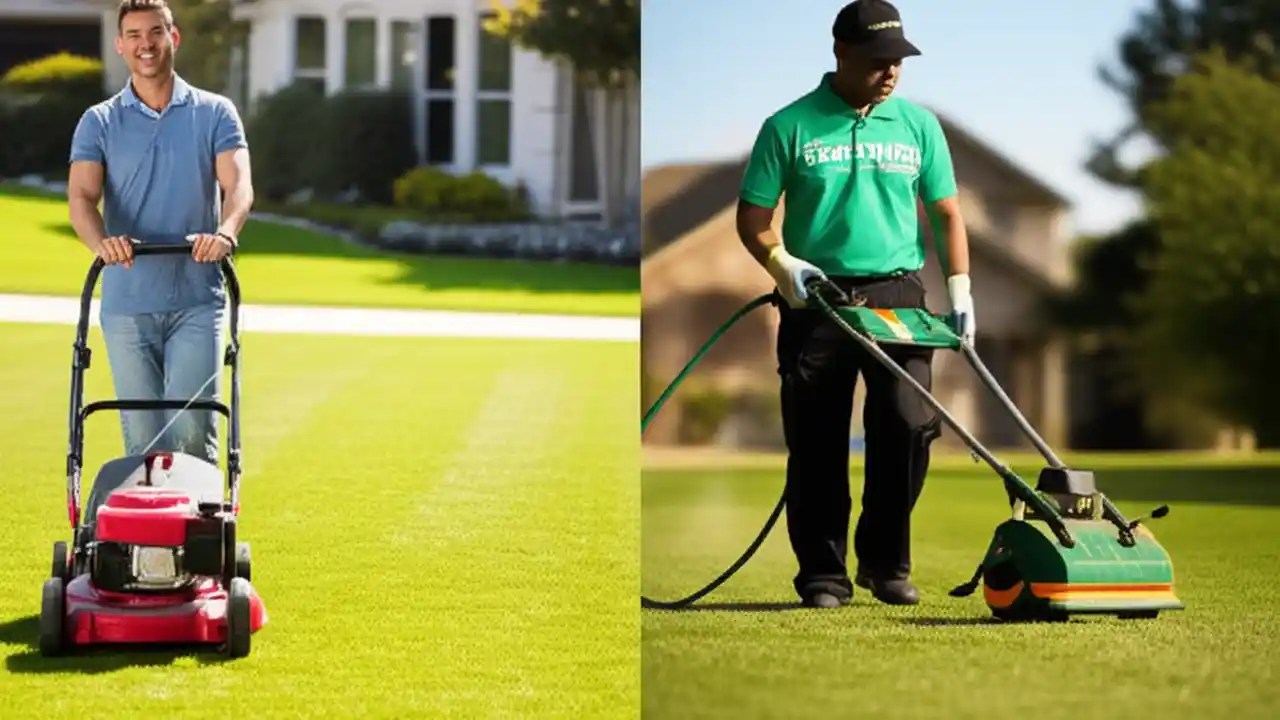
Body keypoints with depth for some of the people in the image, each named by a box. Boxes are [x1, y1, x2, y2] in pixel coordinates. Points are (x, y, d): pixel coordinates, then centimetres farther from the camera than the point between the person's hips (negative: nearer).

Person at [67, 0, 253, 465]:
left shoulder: (215, 113, 5)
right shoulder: (98, 122, 6)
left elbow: (238, 185, -9)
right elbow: (82, 196, -8)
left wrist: (226, 233, -32)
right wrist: (100, 242, -31)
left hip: (197, 301, -1)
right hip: (126, 304, 1)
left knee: (192, 428, -10)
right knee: (143, 436, 2)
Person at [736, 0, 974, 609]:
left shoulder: (918, 125, 8)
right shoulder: (790, 127, 0)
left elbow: (945, 214, 13)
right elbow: (752, 216, 2)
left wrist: (960, 290, 3)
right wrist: (782, 263, -16)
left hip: (897, 294, 2)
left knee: (908, 424, -11)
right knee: (817, 444, 1)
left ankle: (885, 561, 6)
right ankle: (823, 574, 12)